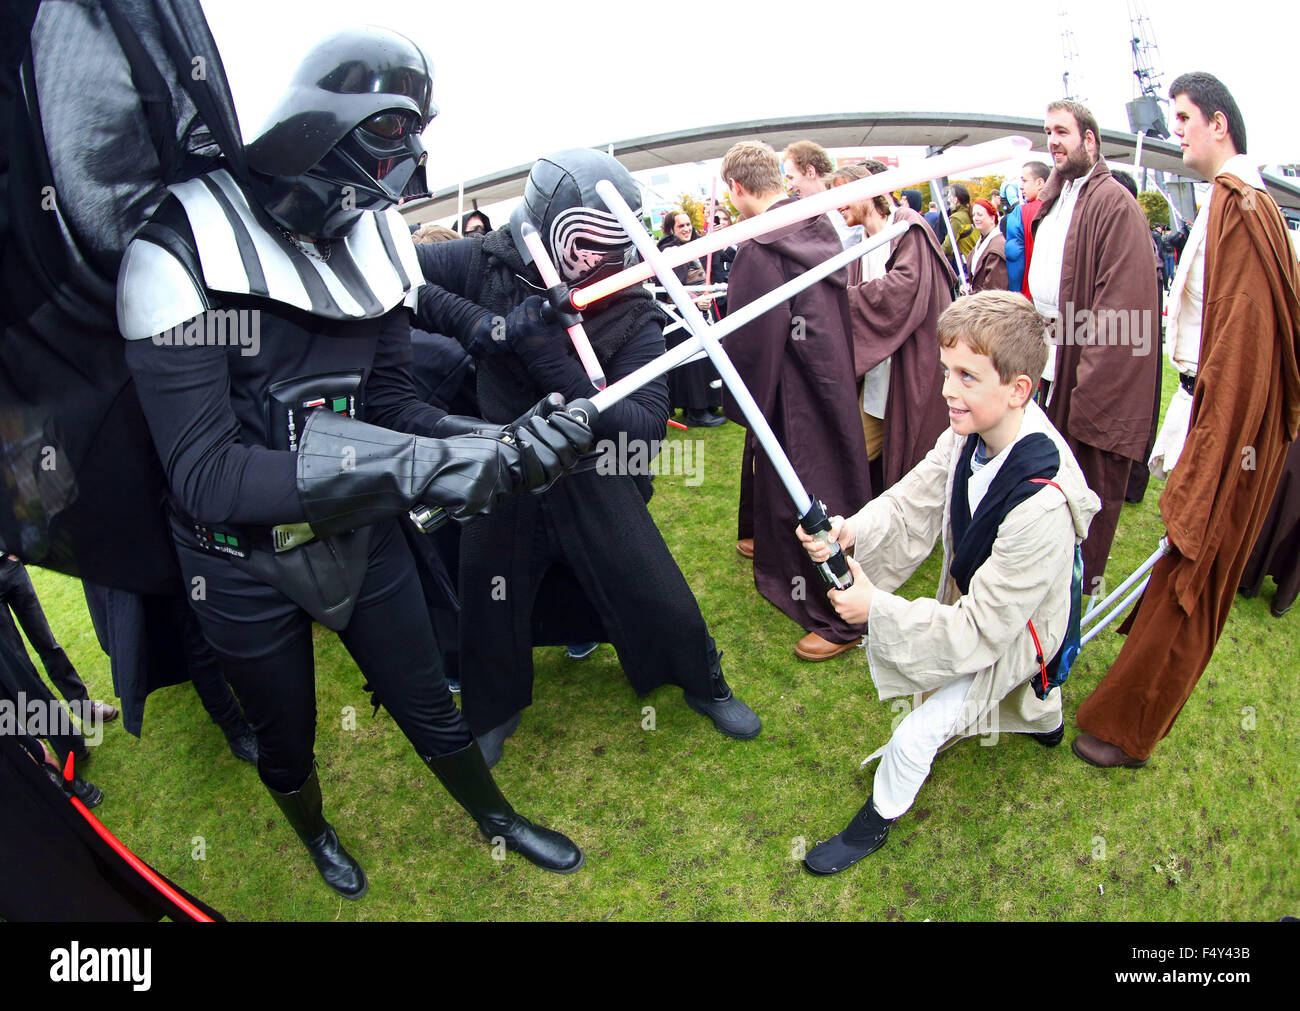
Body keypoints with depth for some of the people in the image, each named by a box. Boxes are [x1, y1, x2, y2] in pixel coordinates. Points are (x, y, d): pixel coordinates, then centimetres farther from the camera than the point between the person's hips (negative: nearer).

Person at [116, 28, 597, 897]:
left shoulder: (374, 243, -5)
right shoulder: (185, 248, -24)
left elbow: (390, 407, -3)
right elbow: (207, 477, -31)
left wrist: (504, 444, -22)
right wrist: (410, 466, -41)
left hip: (360, 531, 4)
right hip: (244, 564, -3)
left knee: (428, 704, 19)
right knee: (286, 737, 21)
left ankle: (498, 818, 47)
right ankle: (316, 833, 54)